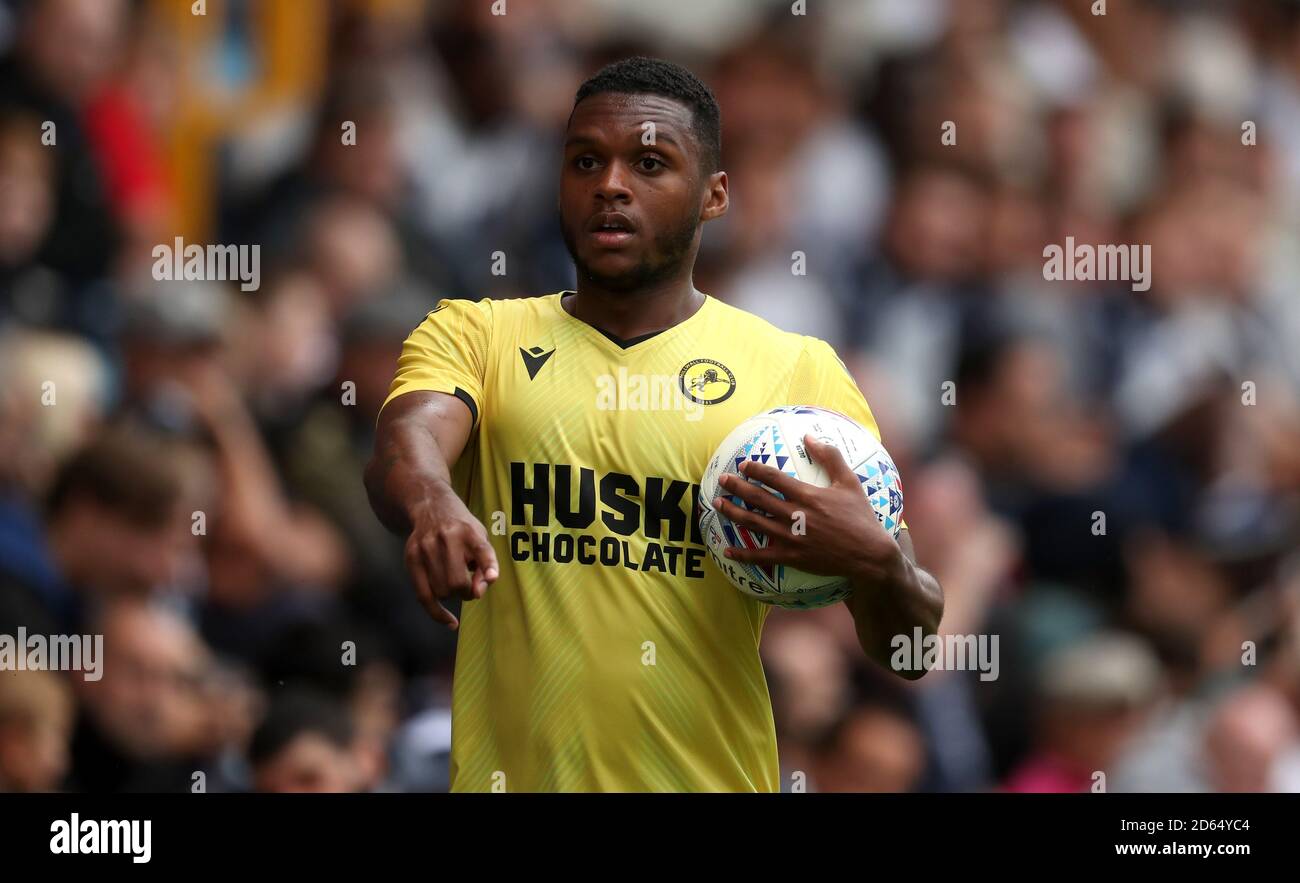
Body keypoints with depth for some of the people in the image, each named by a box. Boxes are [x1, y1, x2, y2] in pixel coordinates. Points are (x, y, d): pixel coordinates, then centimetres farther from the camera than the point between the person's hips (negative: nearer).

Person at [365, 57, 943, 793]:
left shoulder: (801, 371, 1)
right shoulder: (473, 336, 5)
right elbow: (404, 445, -17)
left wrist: (874, 561, -22)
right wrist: (431, 502, -40)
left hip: (710, 779, -1)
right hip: (510, 771, 1)